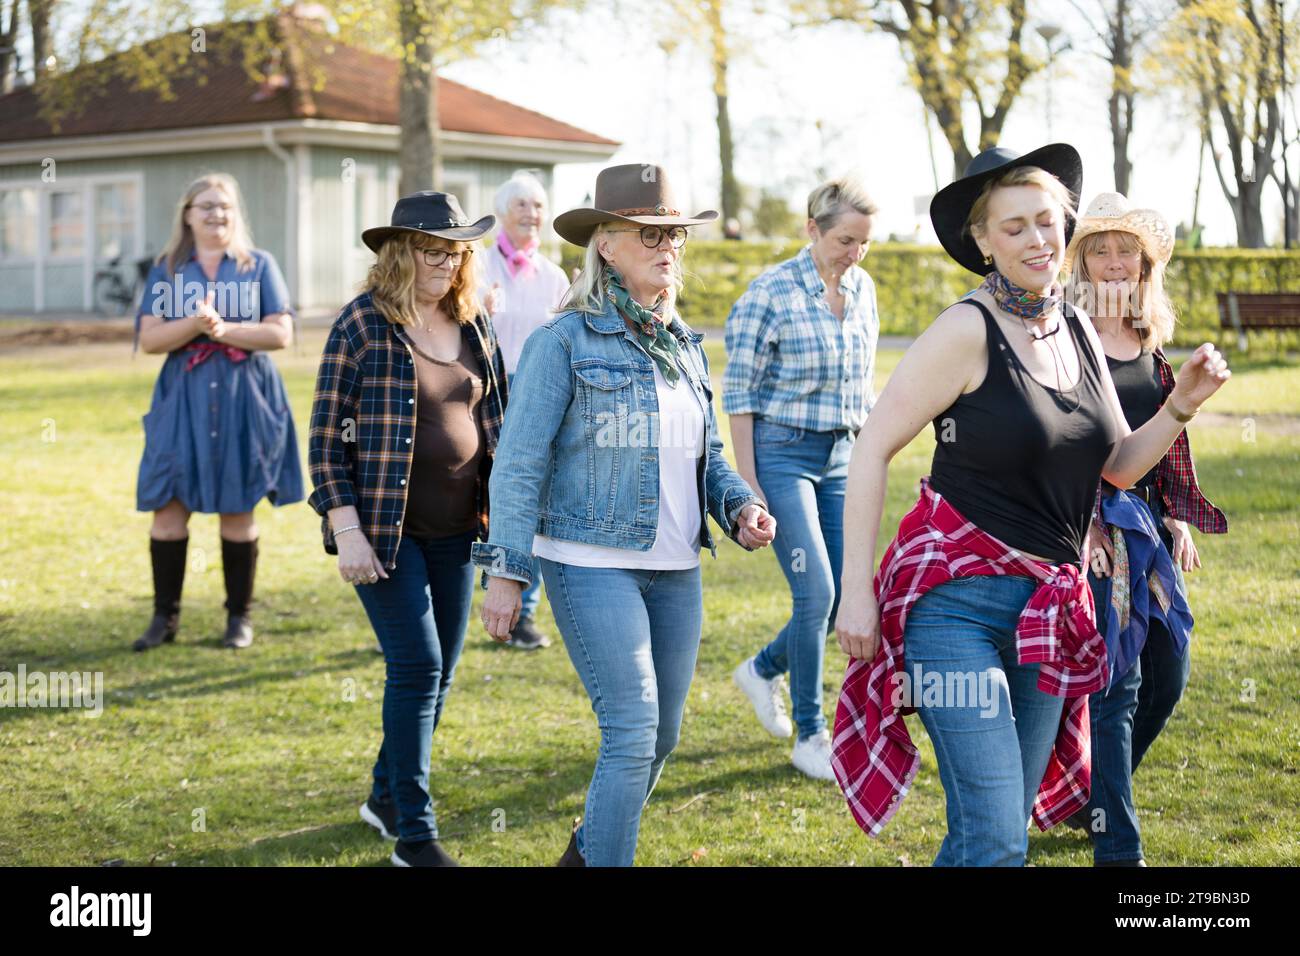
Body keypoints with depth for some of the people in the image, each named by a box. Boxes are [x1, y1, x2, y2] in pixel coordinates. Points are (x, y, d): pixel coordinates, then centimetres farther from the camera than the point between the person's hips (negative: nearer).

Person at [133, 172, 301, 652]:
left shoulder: (258, 265, 6)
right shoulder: (166, 270, 8)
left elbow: (281, 333, -3)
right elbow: (149, 338, -2)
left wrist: (225, 330, -15)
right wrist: (195, 324, -18)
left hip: (244, 398, -1)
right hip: (183, 398, 1)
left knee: (237, 511, 3)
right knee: (169, 507, -3)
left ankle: (239, 616, 12)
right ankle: (165, 617, 6)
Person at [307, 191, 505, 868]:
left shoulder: (473, 323, 8)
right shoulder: (361, 324, -9)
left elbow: (497, 417, 17)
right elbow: (325, 434, -9)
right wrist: (345, 530, -15)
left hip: (455, 528, 6)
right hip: (384, 528, -6)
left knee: (439, 672, 11)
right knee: (416, 667, -9)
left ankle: (386, 796, 30)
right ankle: (414, 833, 0)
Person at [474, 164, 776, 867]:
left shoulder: (684, 346, 12)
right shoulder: (566, 340, -8)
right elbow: (519, 463, -10)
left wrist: (740, 507, 0)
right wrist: (505, 571, -14)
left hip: (675, 569, 7)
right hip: (592, 564, -7)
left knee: (661, 737, 12)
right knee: (633, 731, -12)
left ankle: (588, 851, 34)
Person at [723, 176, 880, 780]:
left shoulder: (862, 290, 8)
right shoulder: (771, 293, -11)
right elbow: (739, 394, -10)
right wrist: (748, 483, -13)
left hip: (840, 456, 6)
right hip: (782, 452, -6)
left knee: (844, 597, 4)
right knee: (816, 593, -11)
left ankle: (762, 669, 31)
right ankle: (810, 737, 3)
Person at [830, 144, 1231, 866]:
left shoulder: (1078, 332, 10)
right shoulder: (969, 331, -11)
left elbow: (1120, 466, 17)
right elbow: (872, 450, -11)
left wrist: (1182, 404, -1)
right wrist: (856, 591, -15)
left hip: (1048, 608, 7)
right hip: (956, 598, -7)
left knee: (1006, 826, 12)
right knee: (996, 837, -14)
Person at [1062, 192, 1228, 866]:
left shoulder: (1150, 339, 13)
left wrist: (1179, 518, 11)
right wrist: (1083, 524, -17)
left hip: (1147, 520, 7)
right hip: (1093, 524, -7)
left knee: (1168, 672, 10)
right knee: (1116, 682, -8)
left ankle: (1089, 800, 31)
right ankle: (1117, 846, -2)